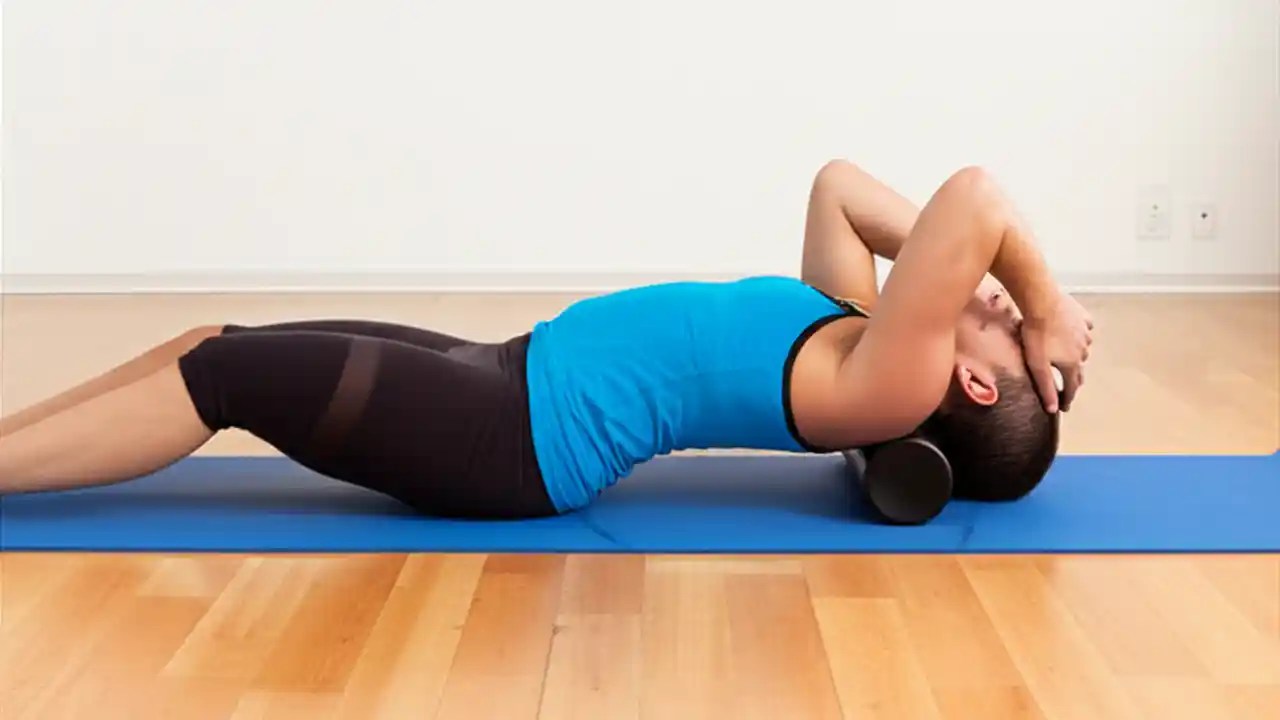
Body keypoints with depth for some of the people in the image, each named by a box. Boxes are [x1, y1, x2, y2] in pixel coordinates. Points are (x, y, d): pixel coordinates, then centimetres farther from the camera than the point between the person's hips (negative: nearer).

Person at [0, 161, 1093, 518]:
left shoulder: (892, 385, -17)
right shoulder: (859, 330, 8)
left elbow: (975, 196, -30)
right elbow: (836, 183, 18)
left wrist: (1049, 317, -12)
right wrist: (970, 258, 9)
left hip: (510, 437, -8)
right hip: (516, 382, 8)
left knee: (218, 376, -7)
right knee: (215, 348, 9)